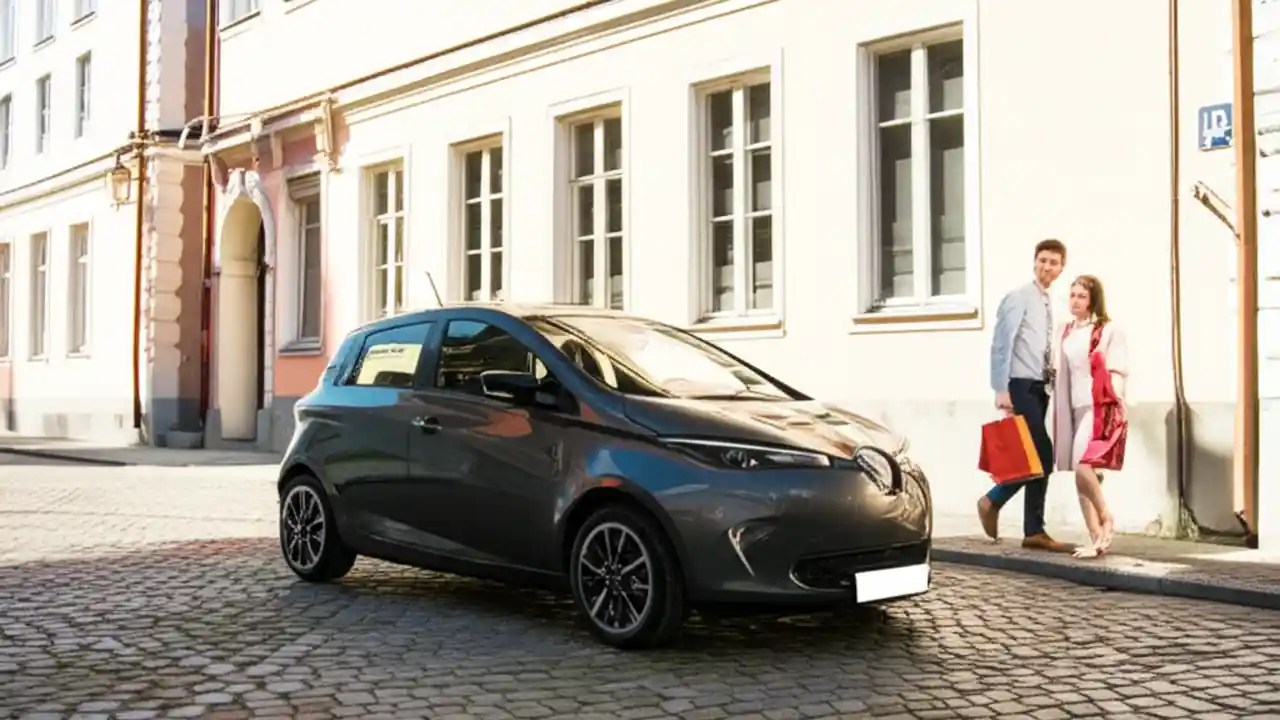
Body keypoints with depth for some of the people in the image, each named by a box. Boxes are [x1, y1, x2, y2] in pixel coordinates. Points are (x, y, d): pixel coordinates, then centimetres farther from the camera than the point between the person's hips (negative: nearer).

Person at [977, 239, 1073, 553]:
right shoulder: (1019, 297, -8)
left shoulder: (1047, 303, 16)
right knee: (1041, 455, -13)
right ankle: (993, 501, 5)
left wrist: (1049, 380, 11)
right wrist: (1001, 390, -20)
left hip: (1039, 387, 8)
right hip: (1021, 386, -8)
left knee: (1039, 458, 6)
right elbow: (1001, 344, -14)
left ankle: (1034, 531, 10)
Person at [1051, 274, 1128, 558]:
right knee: (1080, 472, 5)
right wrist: (1059, 413, 11)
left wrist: (1116, 399, -20)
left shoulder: (1109, 330, -2)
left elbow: (1116, 372, -6)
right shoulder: (1065, 332, 14)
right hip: (1072, 407, 6)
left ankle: (1106, 517, 3)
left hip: (1097, 406, -6)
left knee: (1081, 466, -20)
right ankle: (1096, 538, 10)